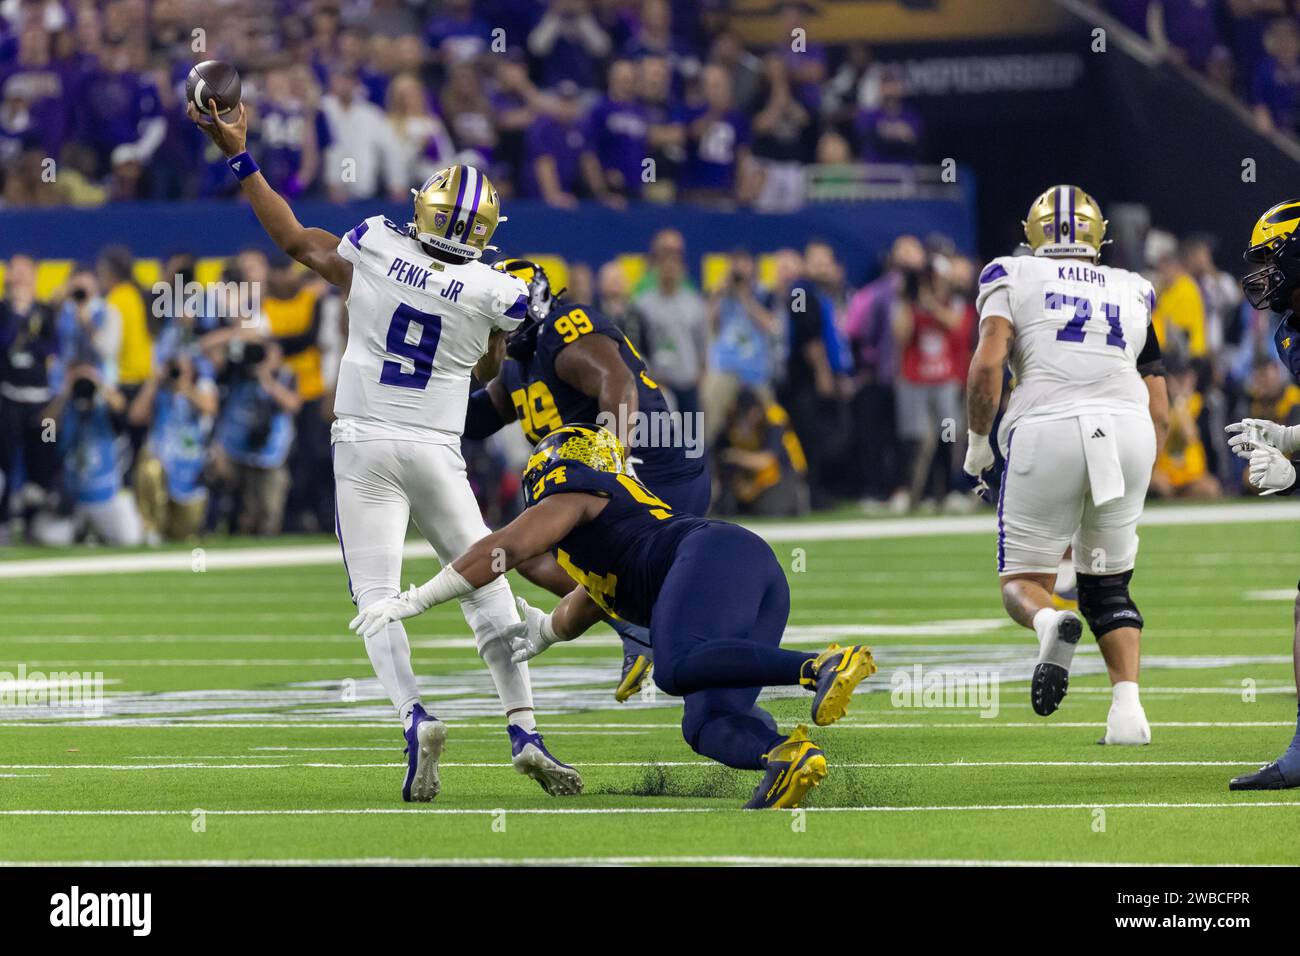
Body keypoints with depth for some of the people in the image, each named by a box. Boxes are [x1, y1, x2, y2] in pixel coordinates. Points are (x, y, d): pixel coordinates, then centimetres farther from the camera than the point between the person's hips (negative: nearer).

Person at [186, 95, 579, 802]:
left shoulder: (375, 247, -7)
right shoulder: (496, 293, -8)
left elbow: (294, 240, 9)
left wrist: (239, 158, 18)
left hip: (364, 446, 0)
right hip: (437, 450, 0)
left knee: (376, 596, -2)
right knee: (485, 585, 10)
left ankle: (415, 718, -25)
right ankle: (523, 730, 3)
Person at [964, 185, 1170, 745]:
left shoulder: (1014, 279, 13)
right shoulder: (1129, 294, 23)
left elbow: (986, 366, -5)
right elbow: (1161, 414, 19)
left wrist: (977, 441, 9)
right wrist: (1135, 481, 31)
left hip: (1047, 429, -3)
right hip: (1127, 429, 3)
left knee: (1024, 580, 10)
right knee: (1108, 587, 16)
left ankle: (1050, 625, -25)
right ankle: (1127, 706, -4)